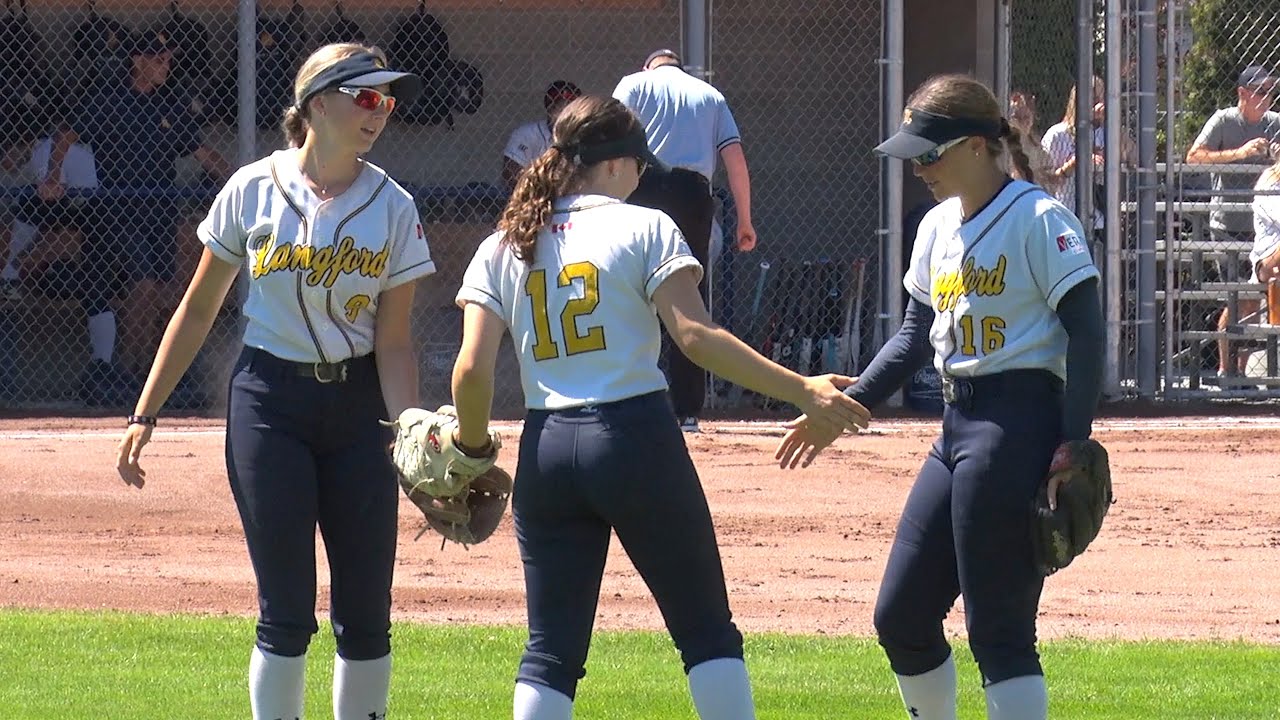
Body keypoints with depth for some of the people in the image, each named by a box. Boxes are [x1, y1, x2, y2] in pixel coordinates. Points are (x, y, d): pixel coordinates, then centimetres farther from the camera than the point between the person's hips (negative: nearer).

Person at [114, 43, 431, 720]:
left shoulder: (393, 207, -1)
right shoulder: (254, 191, -4)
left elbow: (393, 340, -1)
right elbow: (198, 310, 4)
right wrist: (144, 416, 2)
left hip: (357, 408, 2)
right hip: (269, 402, -2)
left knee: (366, 611, 2)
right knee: (286, 611, -5)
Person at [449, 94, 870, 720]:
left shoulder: (501, 250, 10)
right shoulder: (644, 229, 0)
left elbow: (472, 369, -1)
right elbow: (696, 336, -12)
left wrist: (473, 447, 16)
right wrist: (802, 391, -12)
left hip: (546, 454, 4)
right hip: (638, 441, -3)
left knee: (551, 650, 8)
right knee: (707, 631, 5)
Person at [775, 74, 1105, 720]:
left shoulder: (1038, 220, -10)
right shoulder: (939, 227, 15)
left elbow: (1086, 333, -13)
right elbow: (915, 338, 22)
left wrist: (1074, 448, -19)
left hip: (1018, 425, -9)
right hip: (957, 427, 9)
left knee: (999, 629, -9)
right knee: (900, 618, 10)